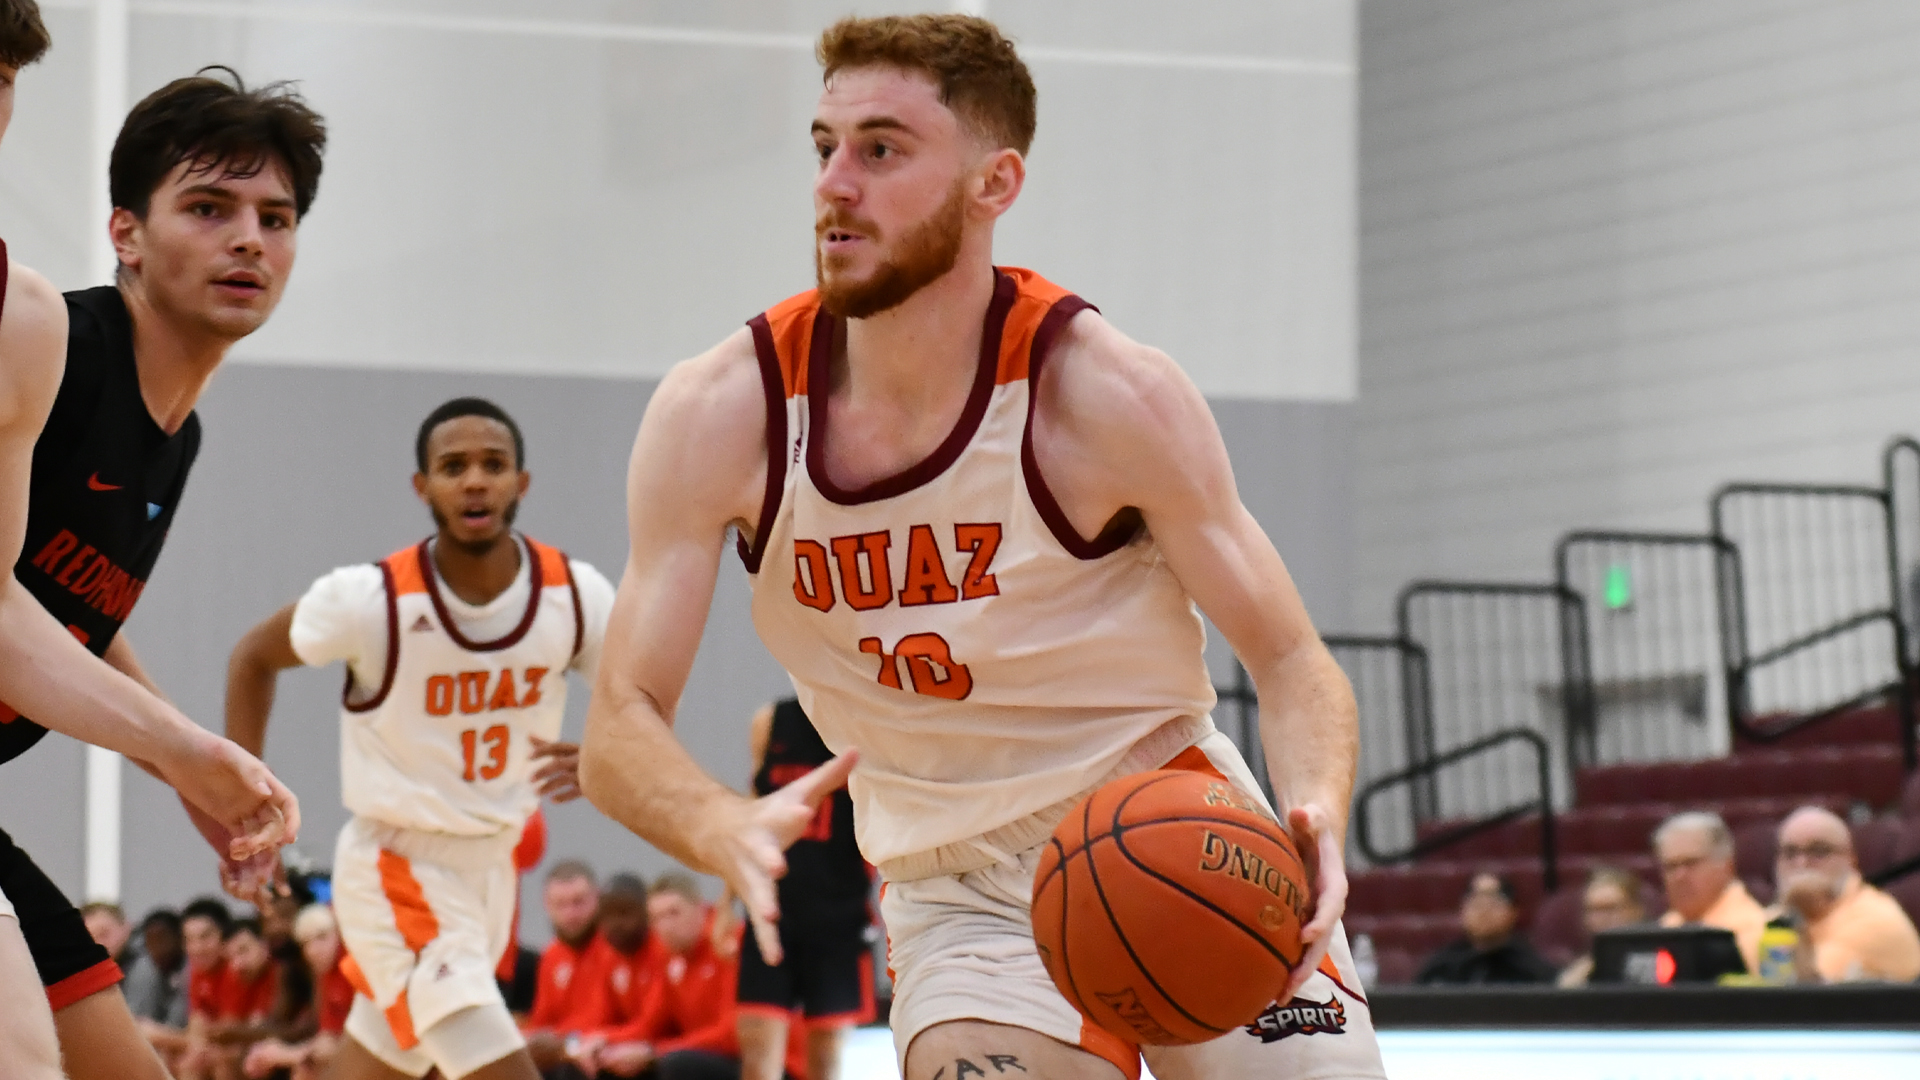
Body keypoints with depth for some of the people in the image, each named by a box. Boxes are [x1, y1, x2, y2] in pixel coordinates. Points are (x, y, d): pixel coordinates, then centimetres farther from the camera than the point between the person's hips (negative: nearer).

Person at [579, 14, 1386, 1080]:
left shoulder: (1108, 394, -15)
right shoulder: (719, 416, -11)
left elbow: (1289, 660, -9)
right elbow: (619, 730, -11)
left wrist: (1318, 815, -32)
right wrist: (734, 831, -34)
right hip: (960, 897, 1)